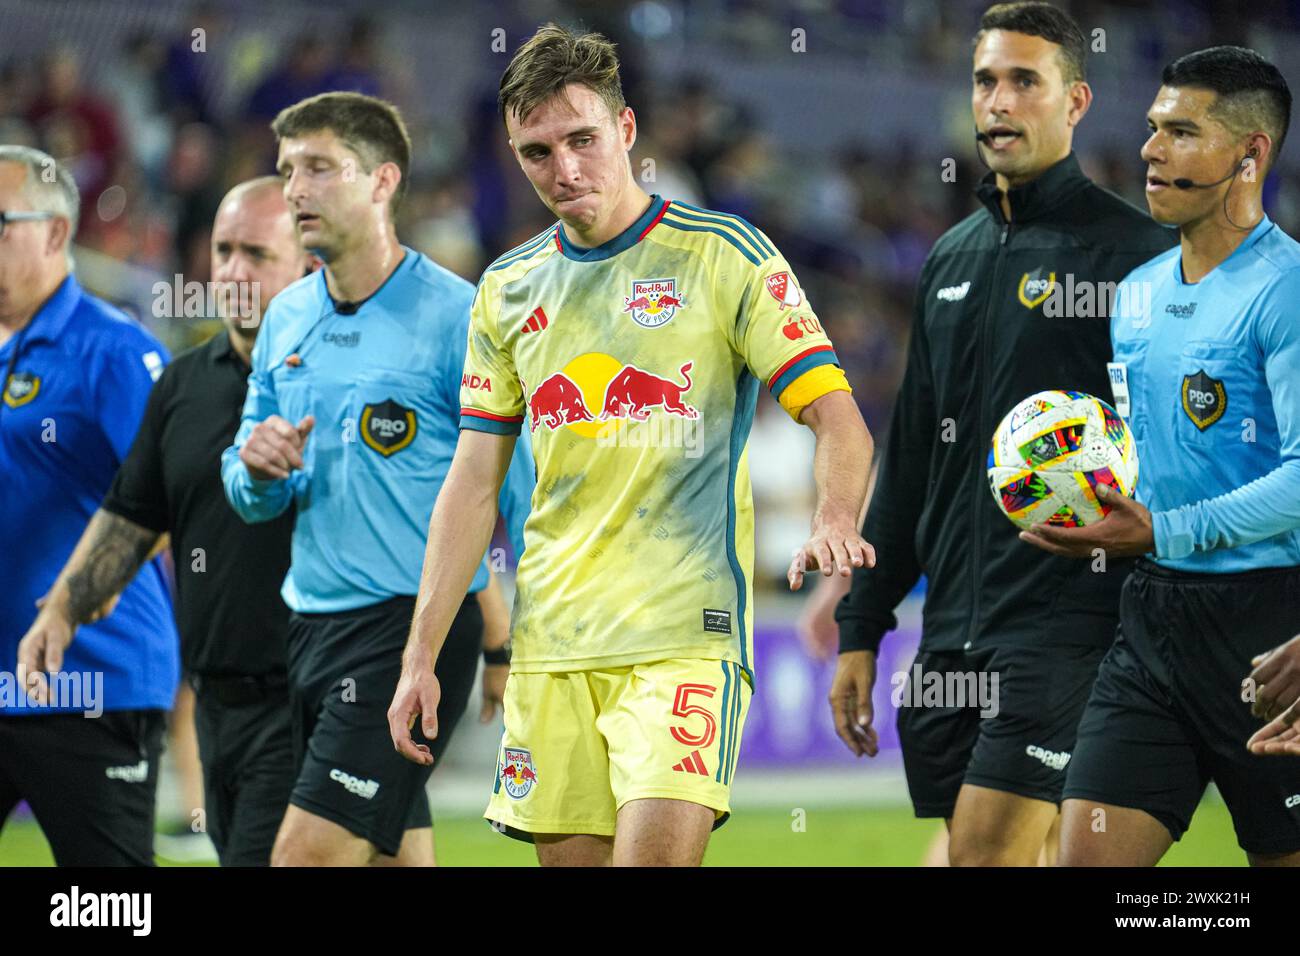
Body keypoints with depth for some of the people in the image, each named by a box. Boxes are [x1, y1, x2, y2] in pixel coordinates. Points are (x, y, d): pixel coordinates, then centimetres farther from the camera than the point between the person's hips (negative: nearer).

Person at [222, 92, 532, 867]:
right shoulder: (287, 318, 12)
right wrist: (258, 468, -6)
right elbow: (251, 500, 19)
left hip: (414, 624, -7)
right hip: (313, 622, 7)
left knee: (306, 855, -15)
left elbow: (521, 490, -8)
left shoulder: (453, 316, -9)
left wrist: (516, 650, -10)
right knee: (399, 853, 11)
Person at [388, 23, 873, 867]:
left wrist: (834, 525, -24)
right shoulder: (509, 290, 14)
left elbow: (838, 420, -3)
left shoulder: (725, 255, 0)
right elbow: (474, 484, 16)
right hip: (550, 643, 5)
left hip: (686, 632, -5)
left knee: (656, 849, -21)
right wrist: (421, 656, 9)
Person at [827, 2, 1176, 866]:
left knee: (988, 855, -15)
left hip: (1064, 624, -7)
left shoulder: (1134, 252, -4)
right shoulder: (951, 260, 17)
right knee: (1031, 860, 8)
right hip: (951, 628, 7)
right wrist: (862, 629, 19)